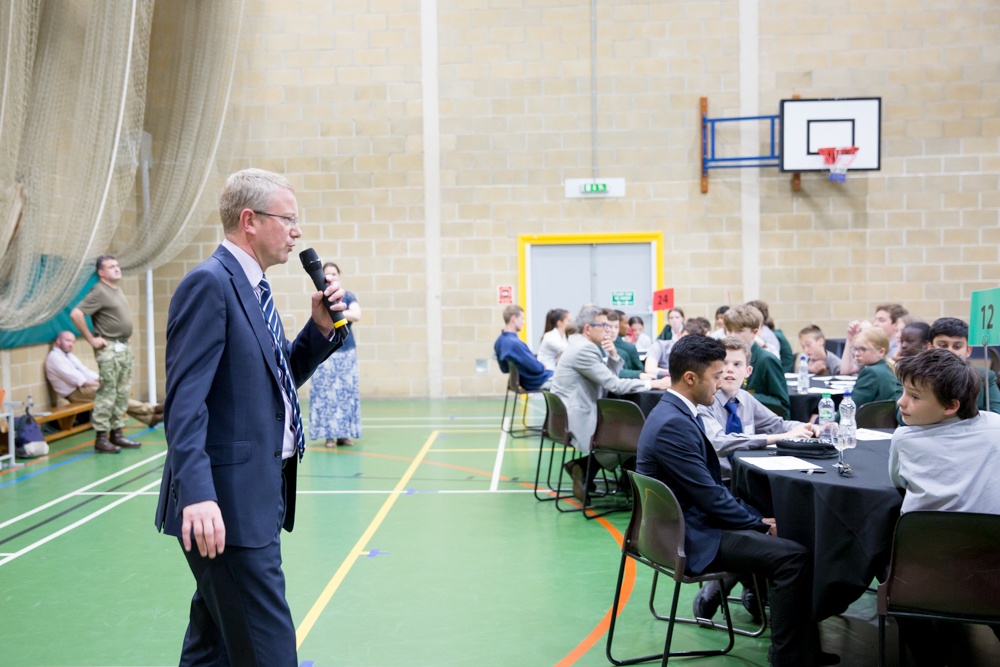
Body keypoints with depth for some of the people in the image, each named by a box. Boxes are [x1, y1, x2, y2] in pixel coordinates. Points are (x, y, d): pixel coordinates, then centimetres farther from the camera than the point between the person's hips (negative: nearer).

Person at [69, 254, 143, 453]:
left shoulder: (118, 290, 15)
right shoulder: (99, 292, -11)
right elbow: (76, 314, -20)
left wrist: (125, 344, 16)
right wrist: (91, 339, -15)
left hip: (124, 346, 9)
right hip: (109, 349, -8)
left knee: (122, 394, 10)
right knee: (106, 394, -6)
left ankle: (116, 434, 17)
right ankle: (101, 438, -1)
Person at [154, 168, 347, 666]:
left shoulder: (251, 286, 15)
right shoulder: (209, 283, -14)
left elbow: (278, 377, 18)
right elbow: (185, 400, -21)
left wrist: (321, 328, 3)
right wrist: (197, 494, -30)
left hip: (257, 497, 10)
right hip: (226, 503, -10)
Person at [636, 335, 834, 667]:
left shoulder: (677, 412, 8)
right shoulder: (673, 424, -24)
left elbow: (713, 485, 14)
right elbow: (710, 497, -21)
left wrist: (757, 518, 5)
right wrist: (760, 523, -7)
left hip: (690, 522, 10)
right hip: (689, 537, -10)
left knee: (787, 537, 10)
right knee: (792, 555, -15)